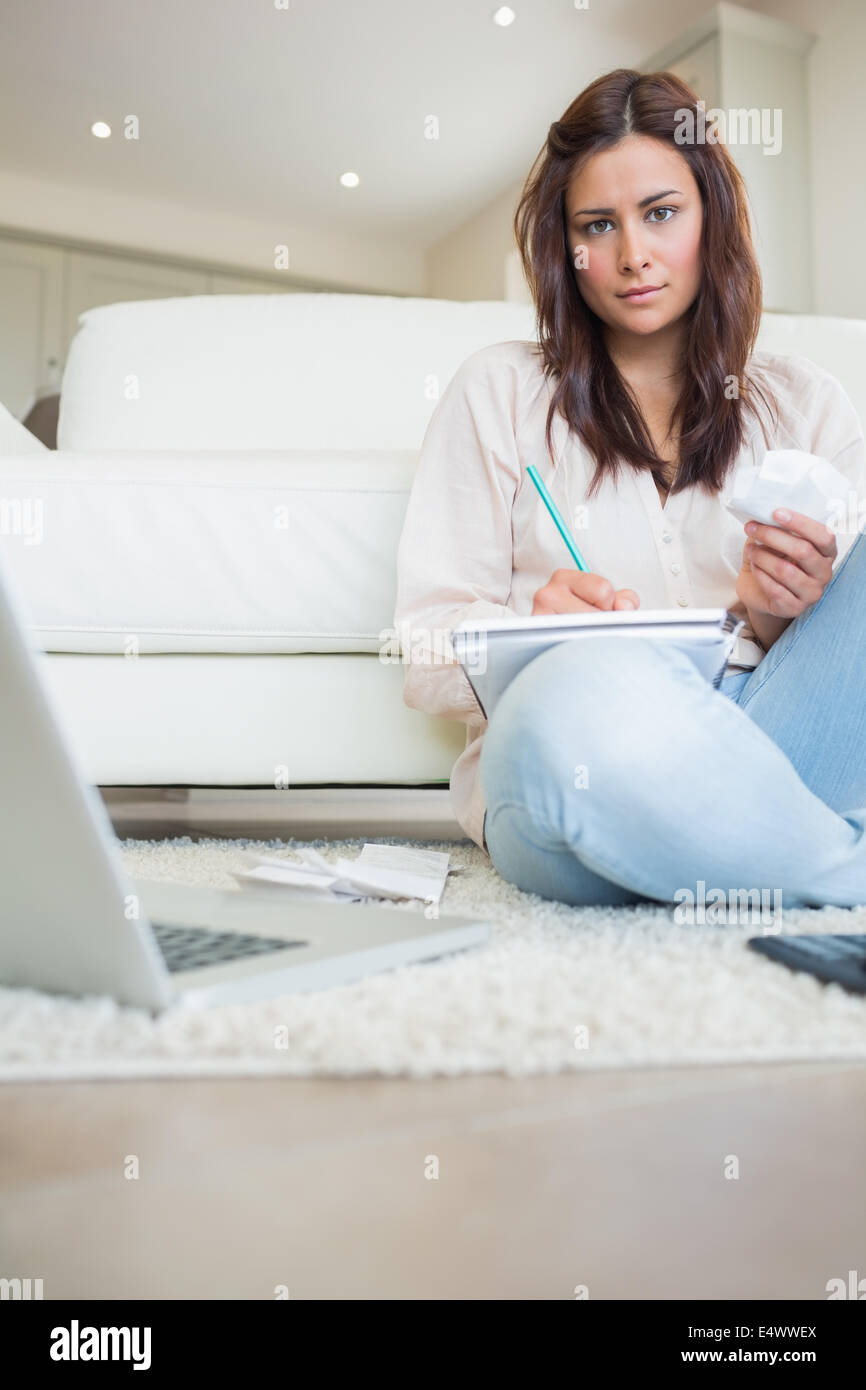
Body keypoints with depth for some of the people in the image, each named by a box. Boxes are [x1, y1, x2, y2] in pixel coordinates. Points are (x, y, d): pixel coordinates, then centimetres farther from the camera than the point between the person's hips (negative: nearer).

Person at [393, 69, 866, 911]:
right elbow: (427, 656, 6)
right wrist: (530, 628, -15)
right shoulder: (498, 392, 15)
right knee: (587, 694, -38)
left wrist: (778, 618, -8)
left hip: (770, 736, 3)